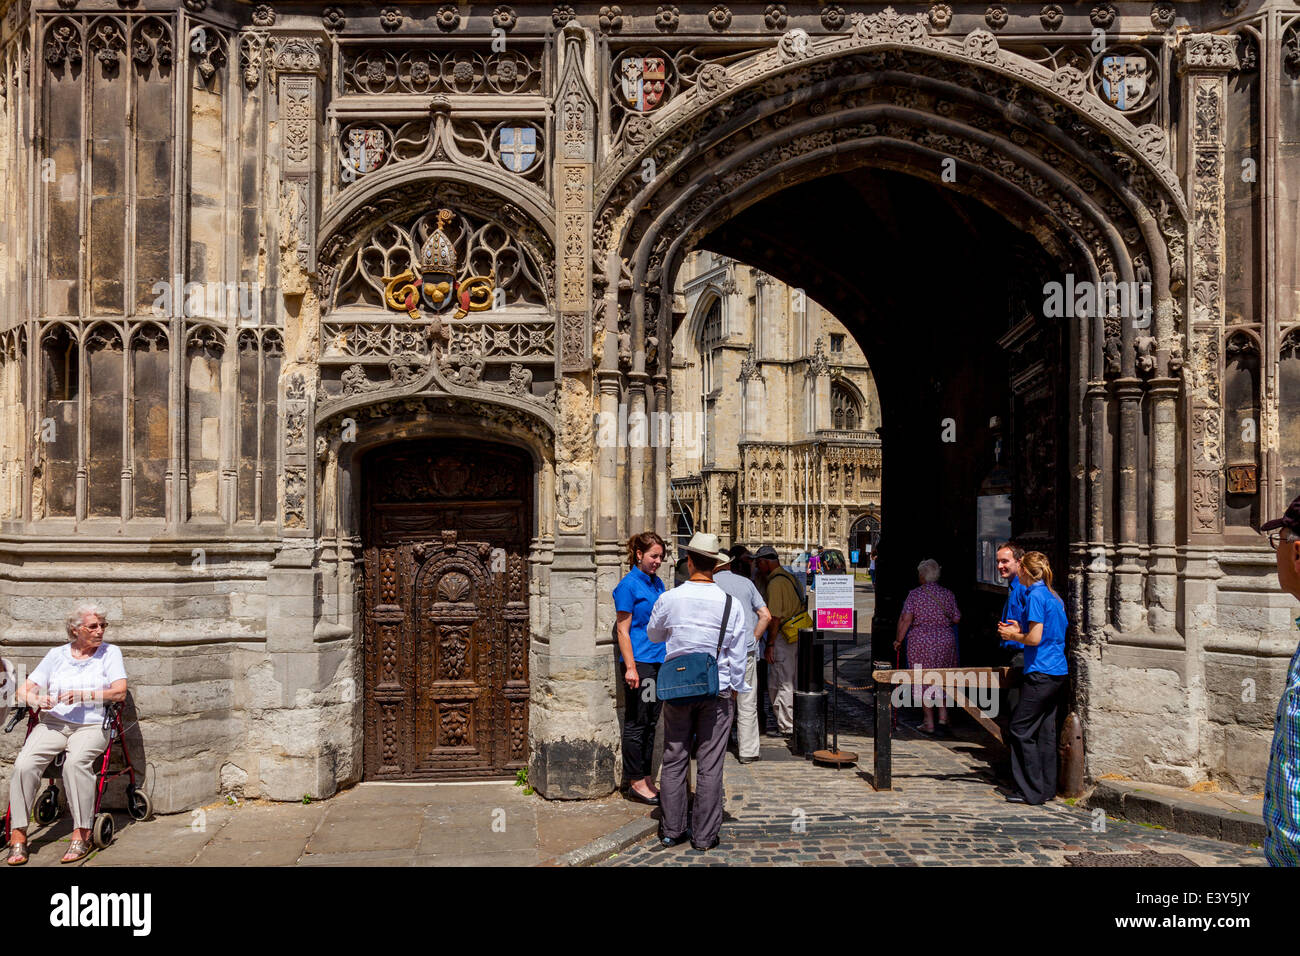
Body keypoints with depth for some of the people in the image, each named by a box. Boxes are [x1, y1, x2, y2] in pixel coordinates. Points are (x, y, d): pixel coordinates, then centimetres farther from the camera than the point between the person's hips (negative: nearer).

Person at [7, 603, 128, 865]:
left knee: (76, 761, -34)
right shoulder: (56, 655, 15)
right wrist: (36, 700, -12)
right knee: (24, 764, -25)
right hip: (53, 722, 3)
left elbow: (120, 692, -4)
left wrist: (84, 695, -15)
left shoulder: (110, 653, 8)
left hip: (91, 725, -3)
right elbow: (24, 691, 11)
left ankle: (82, 834, -26)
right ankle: (18, 836, -15)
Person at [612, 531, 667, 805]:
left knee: (651, 722, 12)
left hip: (659, 660, 8)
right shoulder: (628, 585, -9)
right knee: (636, 723, 0)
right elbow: (623, 630, -11)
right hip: (640, 661, -8)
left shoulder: (657, 583, 13)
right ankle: (636, 782, 7)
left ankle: (646, 778, 21)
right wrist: (630, 667, -16)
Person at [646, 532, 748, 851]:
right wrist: (735, 688, 10)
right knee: (710, 765, 5)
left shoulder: (669, 600, -6)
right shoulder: (729, 604, -8)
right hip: (717, 691, -1)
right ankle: (705, 834, 11)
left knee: (674, 760, 11)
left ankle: (671, 830, 19)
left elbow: (653, 635, 13)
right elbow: (737, 655, -2)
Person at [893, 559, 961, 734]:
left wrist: (899, 639, -3)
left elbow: (905, 619, -13)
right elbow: (956, 619, 8)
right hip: (945, 641, 3)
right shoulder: (947, 594, 3)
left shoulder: (914, 594, -5)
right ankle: (943, 717, 11)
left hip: (920, 641, -3)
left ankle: (929, 722, 8)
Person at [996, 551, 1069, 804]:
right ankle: (1047, 788, 16)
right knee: (1046, 730, 12)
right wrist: (1020, 631, 18)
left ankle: (1031, 791, 0)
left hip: (1041, 674, -9)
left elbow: (1035, 638, -18)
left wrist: (1014, 636, -1)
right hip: (1059, 672, 9)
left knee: (1021, 729, -2)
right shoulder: (1055, 596, 15)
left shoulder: (1035, 596, -13)